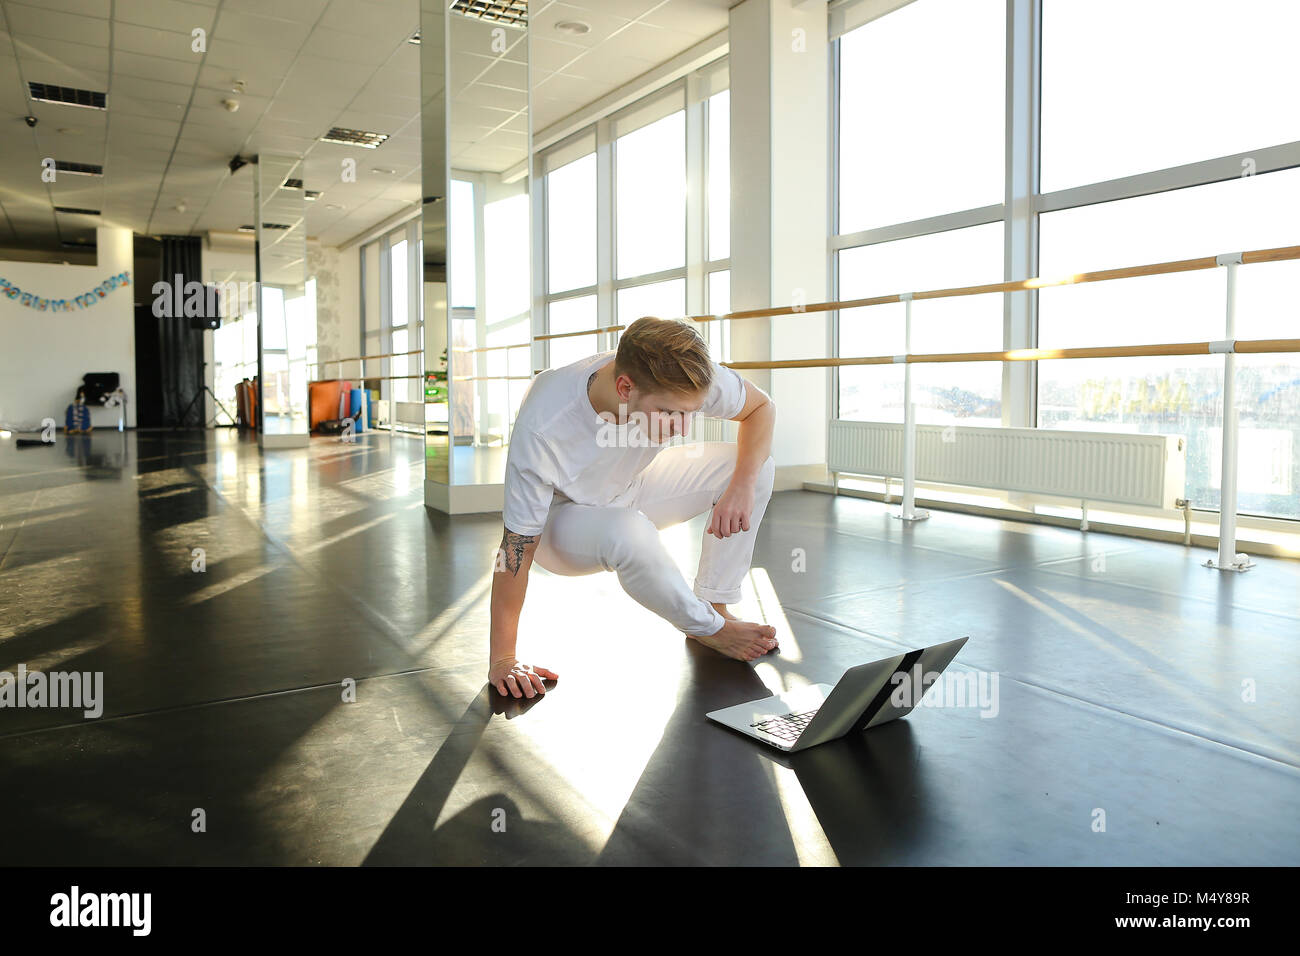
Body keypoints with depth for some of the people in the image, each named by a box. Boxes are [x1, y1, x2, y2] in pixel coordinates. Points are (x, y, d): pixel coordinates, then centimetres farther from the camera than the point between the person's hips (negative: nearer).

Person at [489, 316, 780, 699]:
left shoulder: (679, 381, -29)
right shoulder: (543, 429, -40)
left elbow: (761, 407, -10)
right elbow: (517, 549, -32)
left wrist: (742, 485, -26)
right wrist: (502, 659, -25)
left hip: (632, 488, 5)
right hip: (560, 517, -4)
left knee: (755, 462, -13)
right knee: (628, 533, -39)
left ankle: (715, 605, -5)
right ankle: (708, 629, -10)